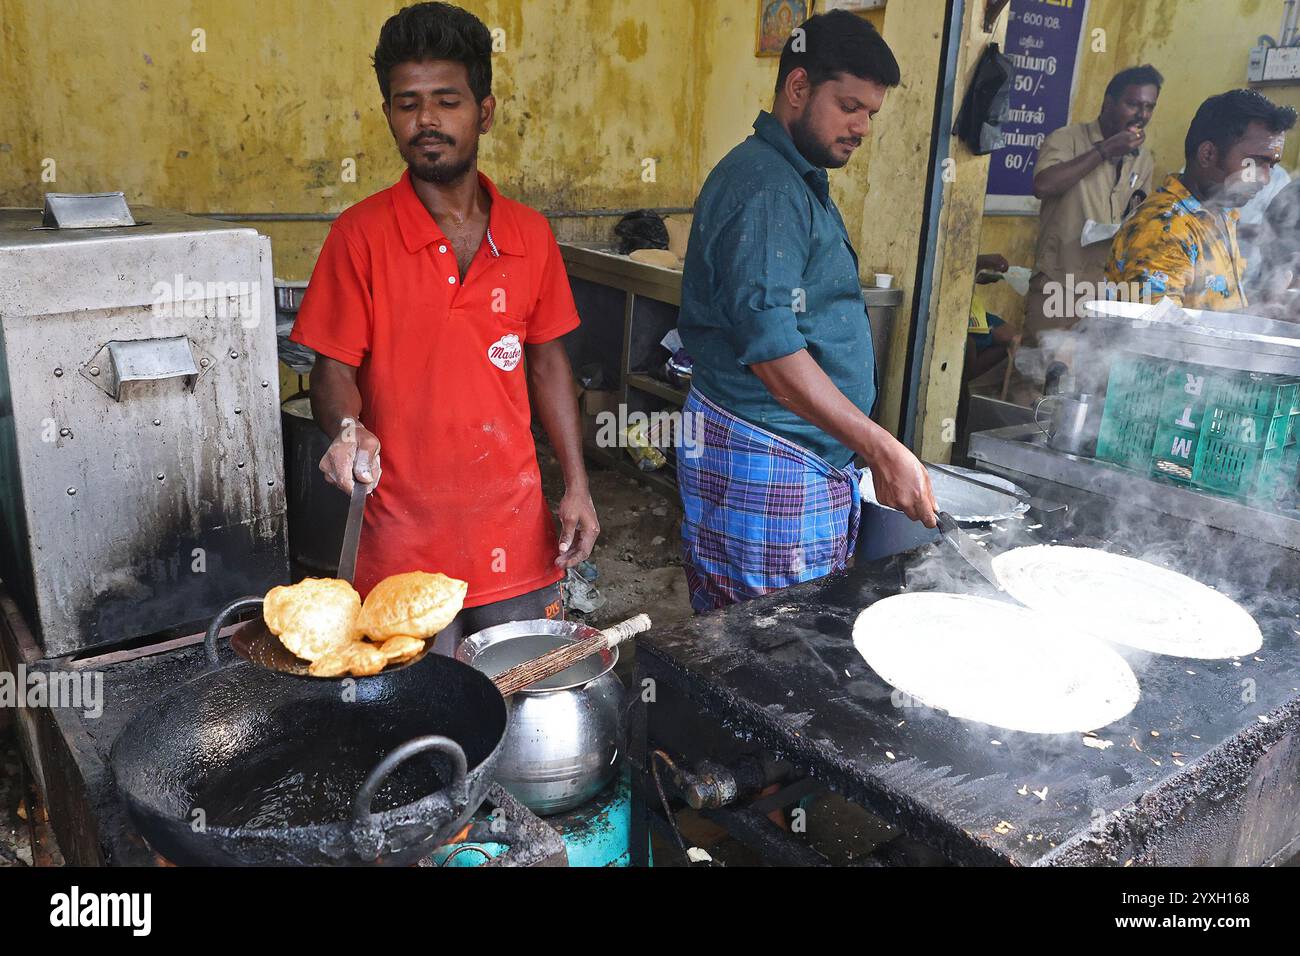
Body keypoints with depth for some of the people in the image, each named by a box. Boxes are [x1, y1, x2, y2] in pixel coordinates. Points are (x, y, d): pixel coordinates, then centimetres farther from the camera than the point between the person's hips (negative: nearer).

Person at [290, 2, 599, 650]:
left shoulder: (529, 235, 3)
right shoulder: (361, 236, -7)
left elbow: (547, 362, 9)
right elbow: (333, 369, -4)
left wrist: (576, 486, 5)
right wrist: (348, 430, -27)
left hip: (515, 535, 3)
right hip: (404, 542, -3)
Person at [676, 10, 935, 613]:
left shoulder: (798, 179, 18)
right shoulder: (764, 187, -16)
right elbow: (772, 350, -24)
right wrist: (880, 450, -23)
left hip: (814, 458, 10)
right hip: (764, 466, -10)